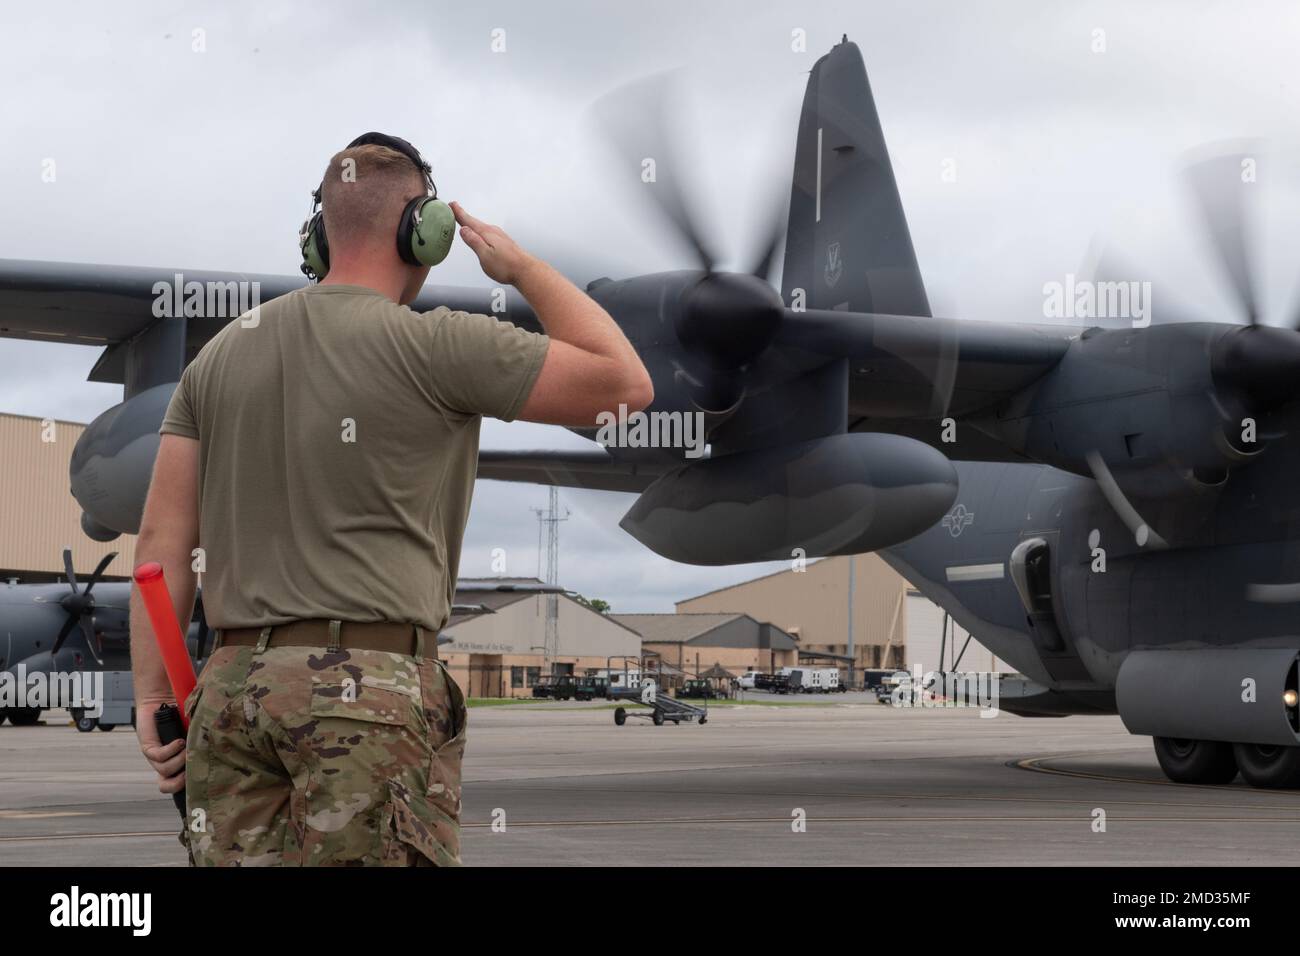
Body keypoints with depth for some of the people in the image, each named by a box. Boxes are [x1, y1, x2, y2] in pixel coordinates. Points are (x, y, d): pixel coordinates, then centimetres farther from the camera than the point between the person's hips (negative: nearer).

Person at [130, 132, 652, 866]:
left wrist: (154, 700, 11)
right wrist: (524, 268, 11)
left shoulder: (222, 353, 12)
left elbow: (164, 538, 9)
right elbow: (626, 382, 0)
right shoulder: (435, 346, -5)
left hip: (231, 686, 6)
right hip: (371, 691, -6)